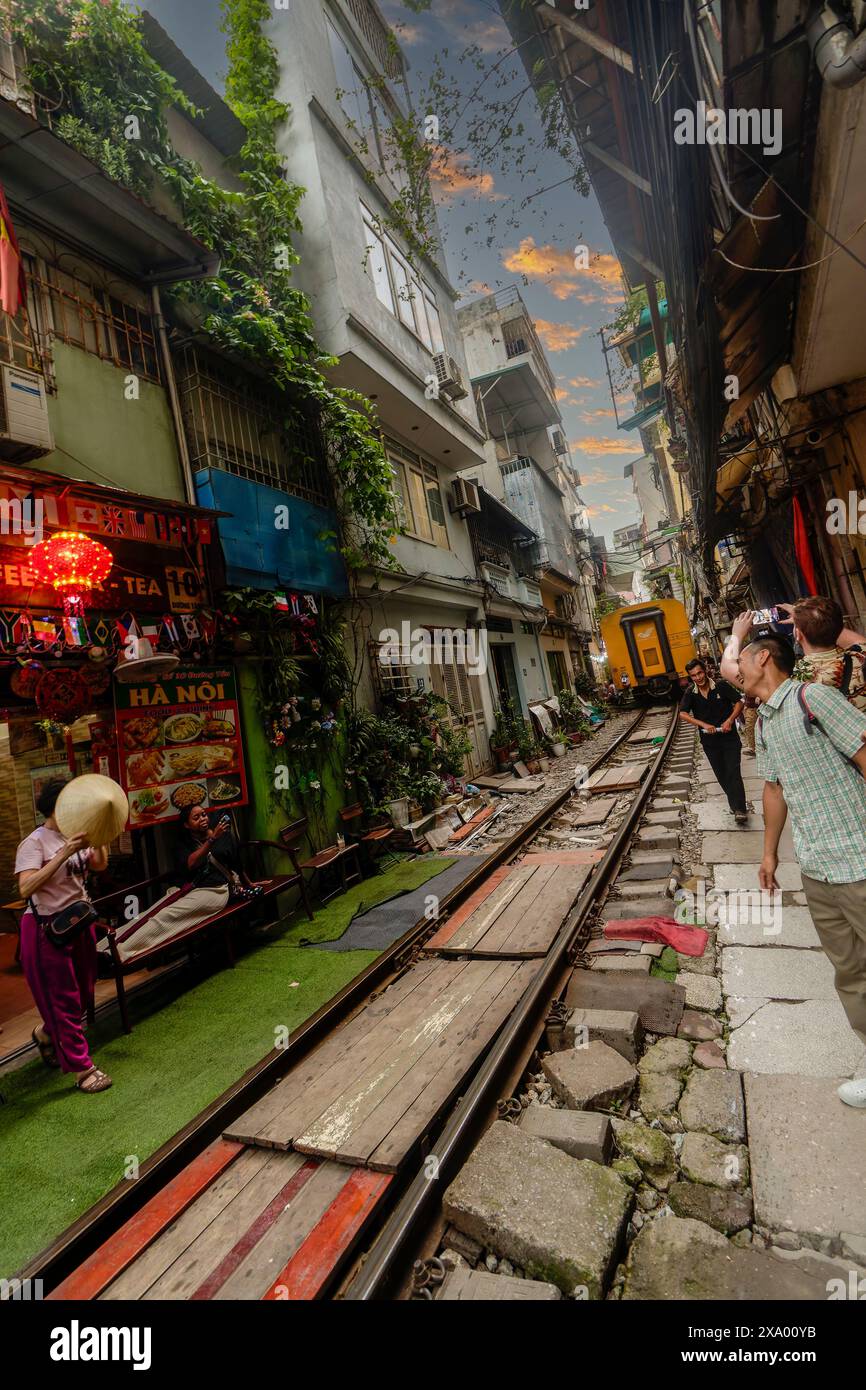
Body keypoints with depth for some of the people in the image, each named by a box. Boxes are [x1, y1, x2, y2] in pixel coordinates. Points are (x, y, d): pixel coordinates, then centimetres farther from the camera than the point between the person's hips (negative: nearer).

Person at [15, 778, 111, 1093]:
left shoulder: (74, 836, 4)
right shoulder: (34, 843, -17)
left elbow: (100, 866, 3)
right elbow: (25, 888, -27)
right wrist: (64, 854, -33)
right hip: (48, 927, -7)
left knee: (83, 993, 19)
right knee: (63, 998, 4)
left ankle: (47, 1033, 47)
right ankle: (82, 1068, 15)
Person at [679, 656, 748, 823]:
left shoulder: (721, 686, -9)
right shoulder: (691, 693, -4)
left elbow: (739, 702, -4)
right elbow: (683, 714, -11)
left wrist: (730, 720, -19)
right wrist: (704, 725, -22)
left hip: (729, 737, -3)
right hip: (709, 741, 3)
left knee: (733, 772, -10)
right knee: (722, 775, 11)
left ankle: (740, 810, -10)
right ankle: (735, 805, 25)